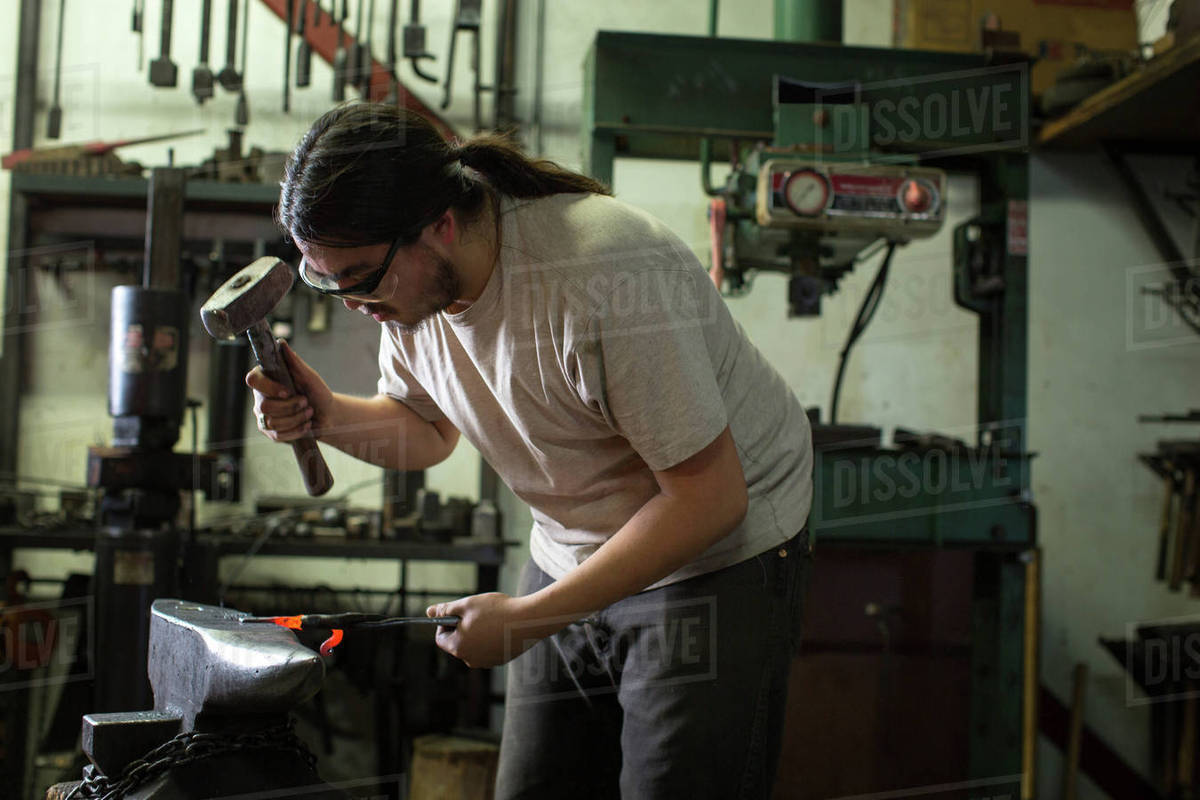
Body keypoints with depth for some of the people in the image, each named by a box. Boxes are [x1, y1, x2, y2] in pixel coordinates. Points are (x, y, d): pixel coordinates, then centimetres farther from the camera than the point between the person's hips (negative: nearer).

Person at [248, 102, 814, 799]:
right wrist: (327, 416, -11)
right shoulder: (406, 281, -7)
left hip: (720, 558, -6)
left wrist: (525, 618, -24)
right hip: (570, 558, 7)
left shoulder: (606, 278, -32)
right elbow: (429, 432, 12)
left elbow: (710, 497, -27)